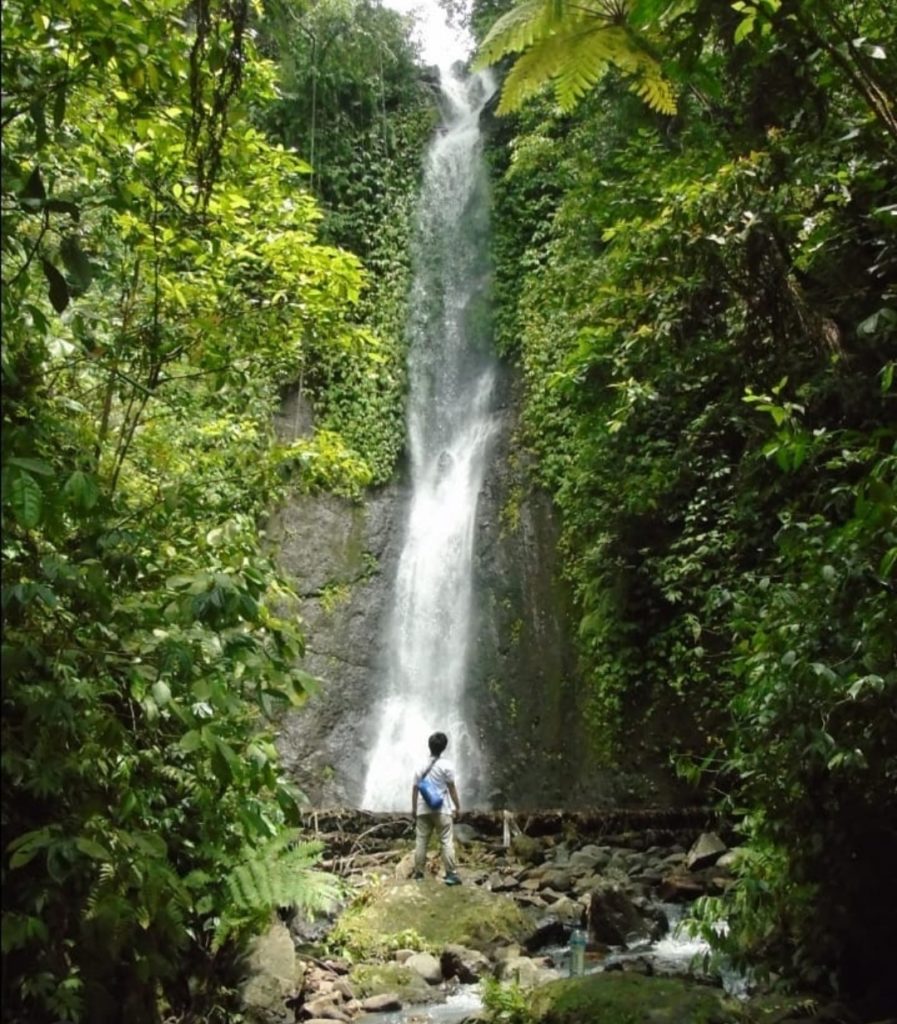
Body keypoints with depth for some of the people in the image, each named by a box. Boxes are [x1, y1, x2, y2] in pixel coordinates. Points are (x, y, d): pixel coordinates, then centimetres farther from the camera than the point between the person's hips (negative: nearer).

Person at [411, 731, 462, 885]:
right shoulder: (446, 765, -6)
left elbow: (415, 788, 8)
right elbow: (452, 788, -6)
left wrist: (414, 808, 17)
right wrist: (458, 806, 3)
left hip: (423, 809, 4)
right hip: (441, 809, -4)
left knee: (421, 841, 8)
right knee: (446, 841, -1)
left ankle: (418, 872, 11)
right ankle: (450, 874, -4)